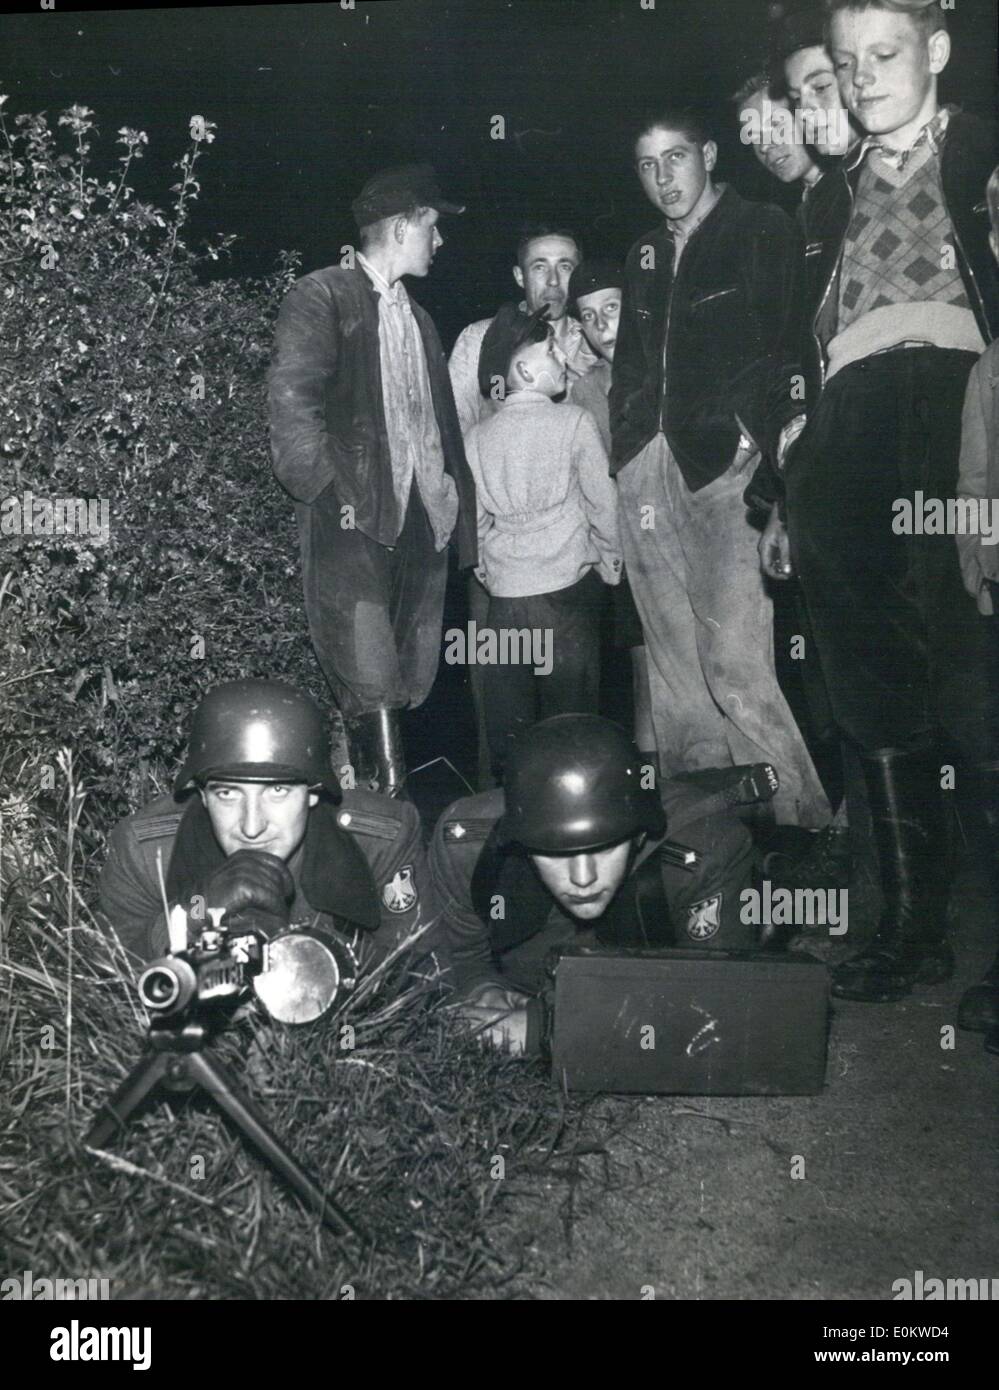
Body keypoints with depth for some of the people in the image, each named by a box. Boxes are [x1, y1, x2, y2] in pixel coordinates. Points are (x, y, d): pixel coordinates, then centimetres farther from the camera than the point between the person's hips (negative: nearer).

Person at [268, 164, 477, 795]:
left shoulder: (417, 317, 26)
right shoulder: (322, 296, 1)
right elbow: (292, 406, -9)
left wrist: (455, 495, 14)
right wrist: (334, 494, -16)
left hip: (424, 516, 7)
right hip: (357, 520, -7)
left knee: (412, 683, 5)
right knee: (370, 685, -14)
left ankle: (398, 792, 13)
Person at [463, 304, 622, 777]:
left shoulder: (477, 437, 1)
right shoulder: (574, 423, -8)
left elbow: (476, 518, 7)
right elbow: (602, 501, -1)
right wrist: (611, 562, 13)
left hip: (503, 595, 3)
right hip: (567, 586, -3)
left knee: (507, 723, 10)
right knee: (569, 715, 6)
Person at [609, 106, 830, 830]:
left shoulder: (763, 231, 6)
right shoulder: (646, 255, 23)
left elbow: (785, 346, -3)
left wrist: (751, 432, -14)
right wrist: (629, 444, 8)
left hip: (726, 468, -6)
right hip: (650, 472, 6)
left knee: (735, 667, -15)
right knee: (676, 675, 7)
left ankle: (802, 822, -2)